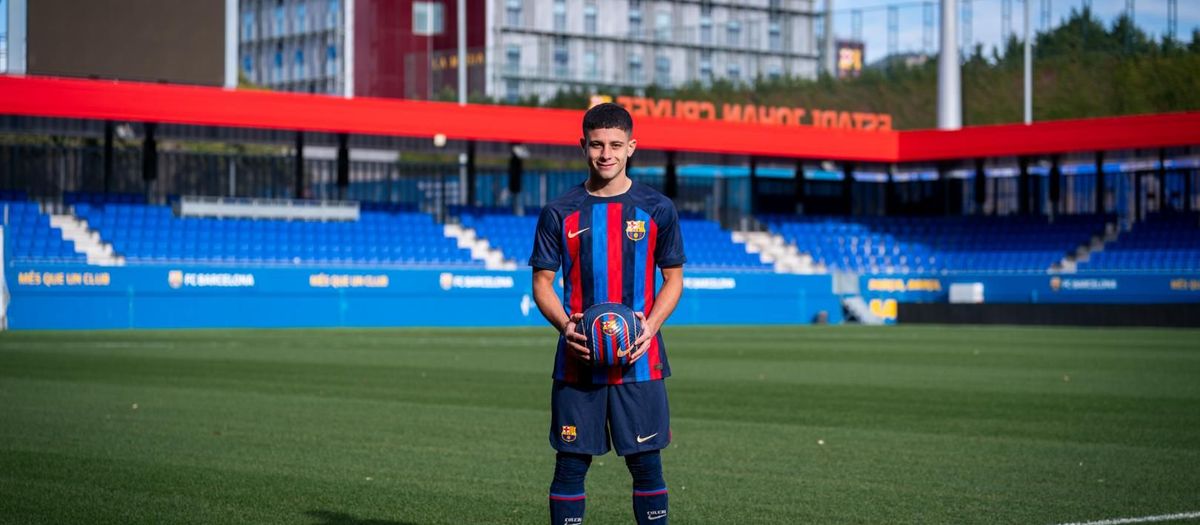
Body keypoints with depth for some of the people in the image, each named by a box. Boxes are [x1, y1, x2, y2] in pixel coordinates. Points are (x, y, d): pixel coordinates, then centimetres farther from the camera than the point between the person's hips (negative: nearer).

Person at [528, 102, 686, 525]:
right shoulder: (560, 212, 3)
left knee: (647, 464, 1)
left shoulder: (657, 209, 3)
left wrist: (651, 325, -10)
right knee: (570, 465, 3)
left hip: (639, 361, 0)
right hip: (577, 362, 0)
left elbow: (674, 279, 8)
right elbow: (542, 282, 6)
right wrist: (565, 325, -13)